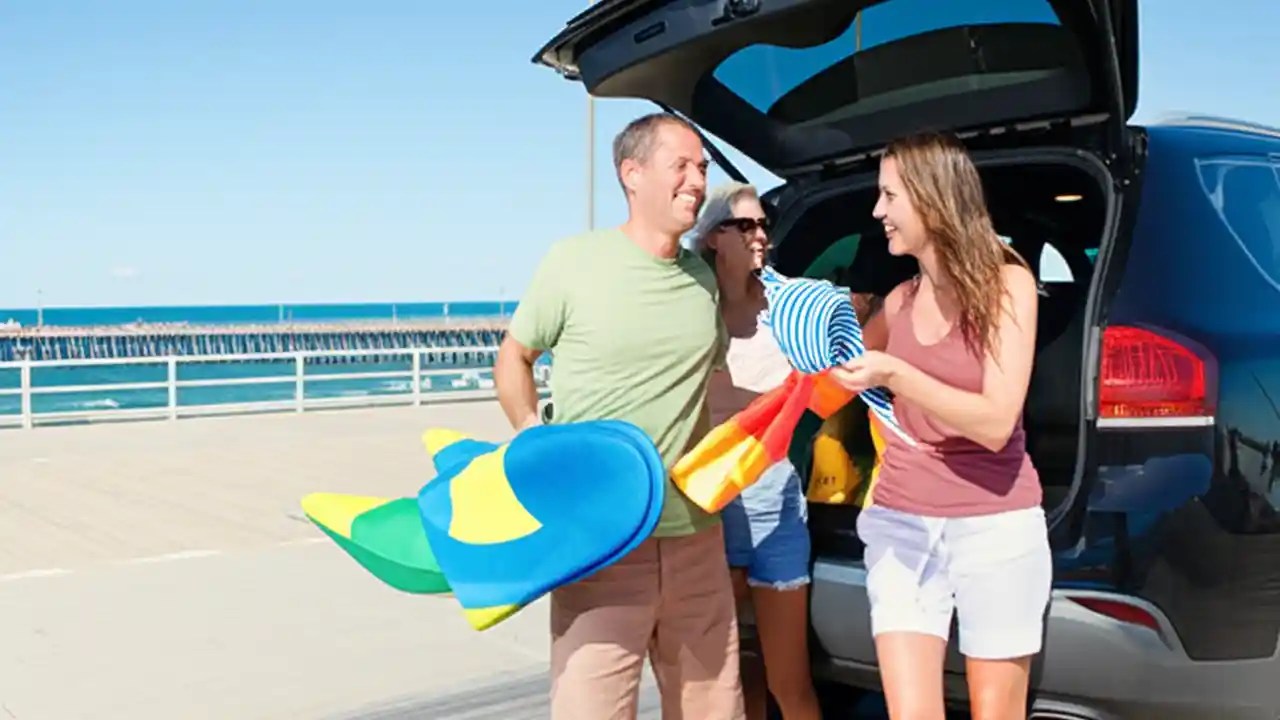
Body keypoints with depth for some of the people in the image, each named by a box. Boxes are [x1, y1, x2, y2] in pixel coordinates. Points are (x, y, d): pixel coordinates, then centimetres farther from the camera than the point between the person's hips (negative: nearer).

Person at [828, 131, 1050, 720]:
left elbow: (996, 423, -16)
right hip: (900, 525, 4)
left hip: (994, 528, -3)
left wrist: (895, 375, -25)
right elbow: (838, 389, 21)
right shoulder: (900, 301, 6)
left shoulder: (1005, 283, -6)